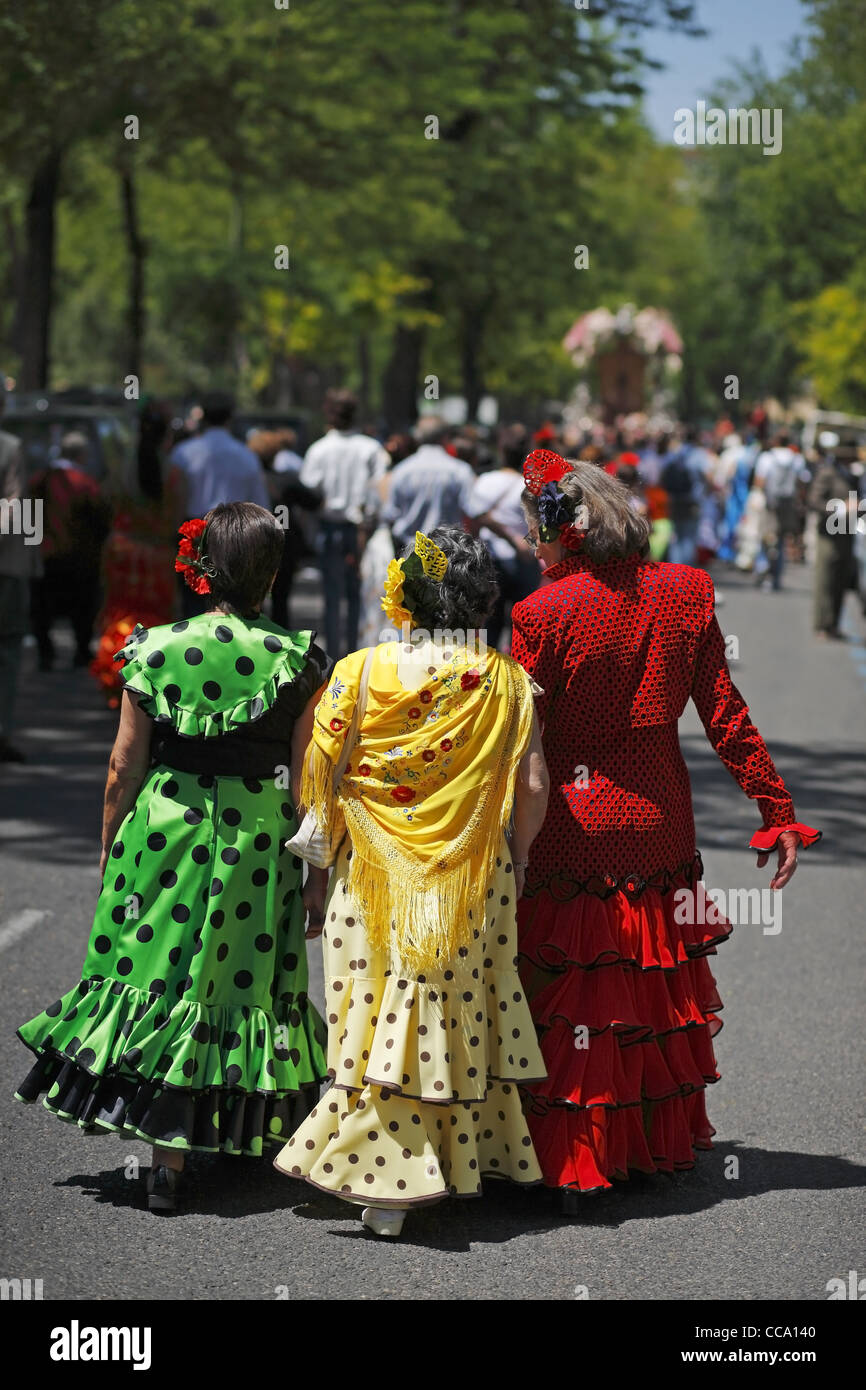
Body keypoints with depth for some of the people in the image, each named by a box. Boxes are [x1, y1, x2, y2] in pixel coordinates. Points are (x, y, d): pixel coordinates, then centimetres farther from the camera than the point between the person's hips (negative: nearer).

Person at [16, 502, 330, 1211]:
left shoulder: (156, 650, -5)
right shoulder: (297, 660, -7)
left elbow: (123, 770, -1)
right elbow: (305, 779, -5)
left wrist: (109, 851, 11)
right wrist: (307, 859, 6)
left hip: (163, 831, 0)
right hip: (258, 843, 0)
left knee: (157, 968, 8)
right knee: (239, 979, 12)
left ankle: (165, 1158, 6)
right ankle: (173, 1155, 21)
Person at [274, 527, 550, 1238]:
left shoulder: (361, 672, -6)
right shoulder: (506, 680, -3)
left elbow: (319, 777, -5)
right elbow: (533, 786, -5)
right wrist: (516, 858, 11)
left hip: (376, 881, -1)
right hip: (474, 884, 2)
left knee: (382, 1015, 2)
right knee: (464, 1013, 14)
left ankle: (387, 1180, -2)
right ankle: (467, 1158, 24)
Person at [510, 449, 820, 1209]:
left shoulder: (546, 611, -16)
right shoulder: (685, 592, -2)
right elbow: (727, 717, 0)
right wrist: (777, 812, 5)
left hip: (572, 828, -5)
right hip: (661, 824, 5)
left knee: (570, 1002, 3)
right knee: (659, 989, 18)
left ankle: (572, 1160, 6)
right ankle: (660, 1140, 30)